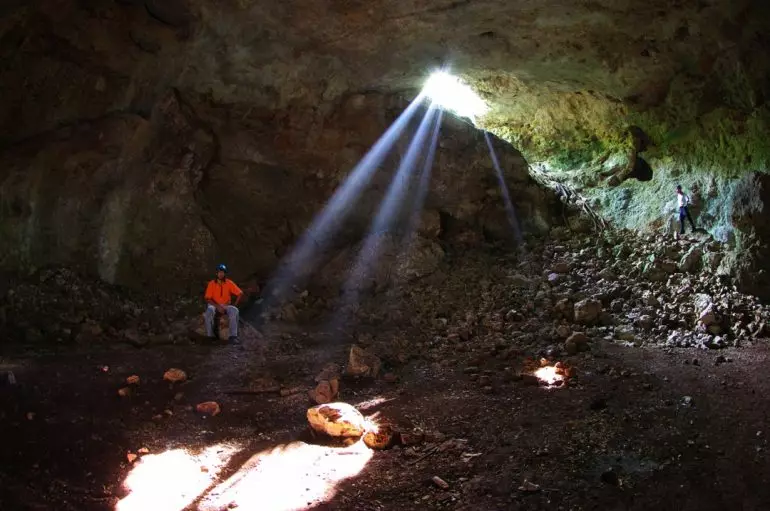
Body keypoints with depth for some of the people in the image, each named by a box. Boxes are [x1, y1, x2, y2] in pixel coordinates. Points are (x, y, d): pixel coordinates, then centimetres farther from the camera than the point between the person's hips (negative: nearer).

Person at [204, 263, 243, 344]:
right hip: (214, 305, -1)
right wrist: (218, 306, -20)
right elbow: (208, 299, -8)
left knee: (235, 311, -32)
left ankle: (233, 336, -33)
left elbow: (240, 294, -3)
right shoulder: (211, 283, -5)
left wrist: (234, 306, -12)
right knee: (209, 311, -36)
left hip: (226, 305, 1)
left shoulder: (229, 283, -3)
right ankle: (210, 336, -28)